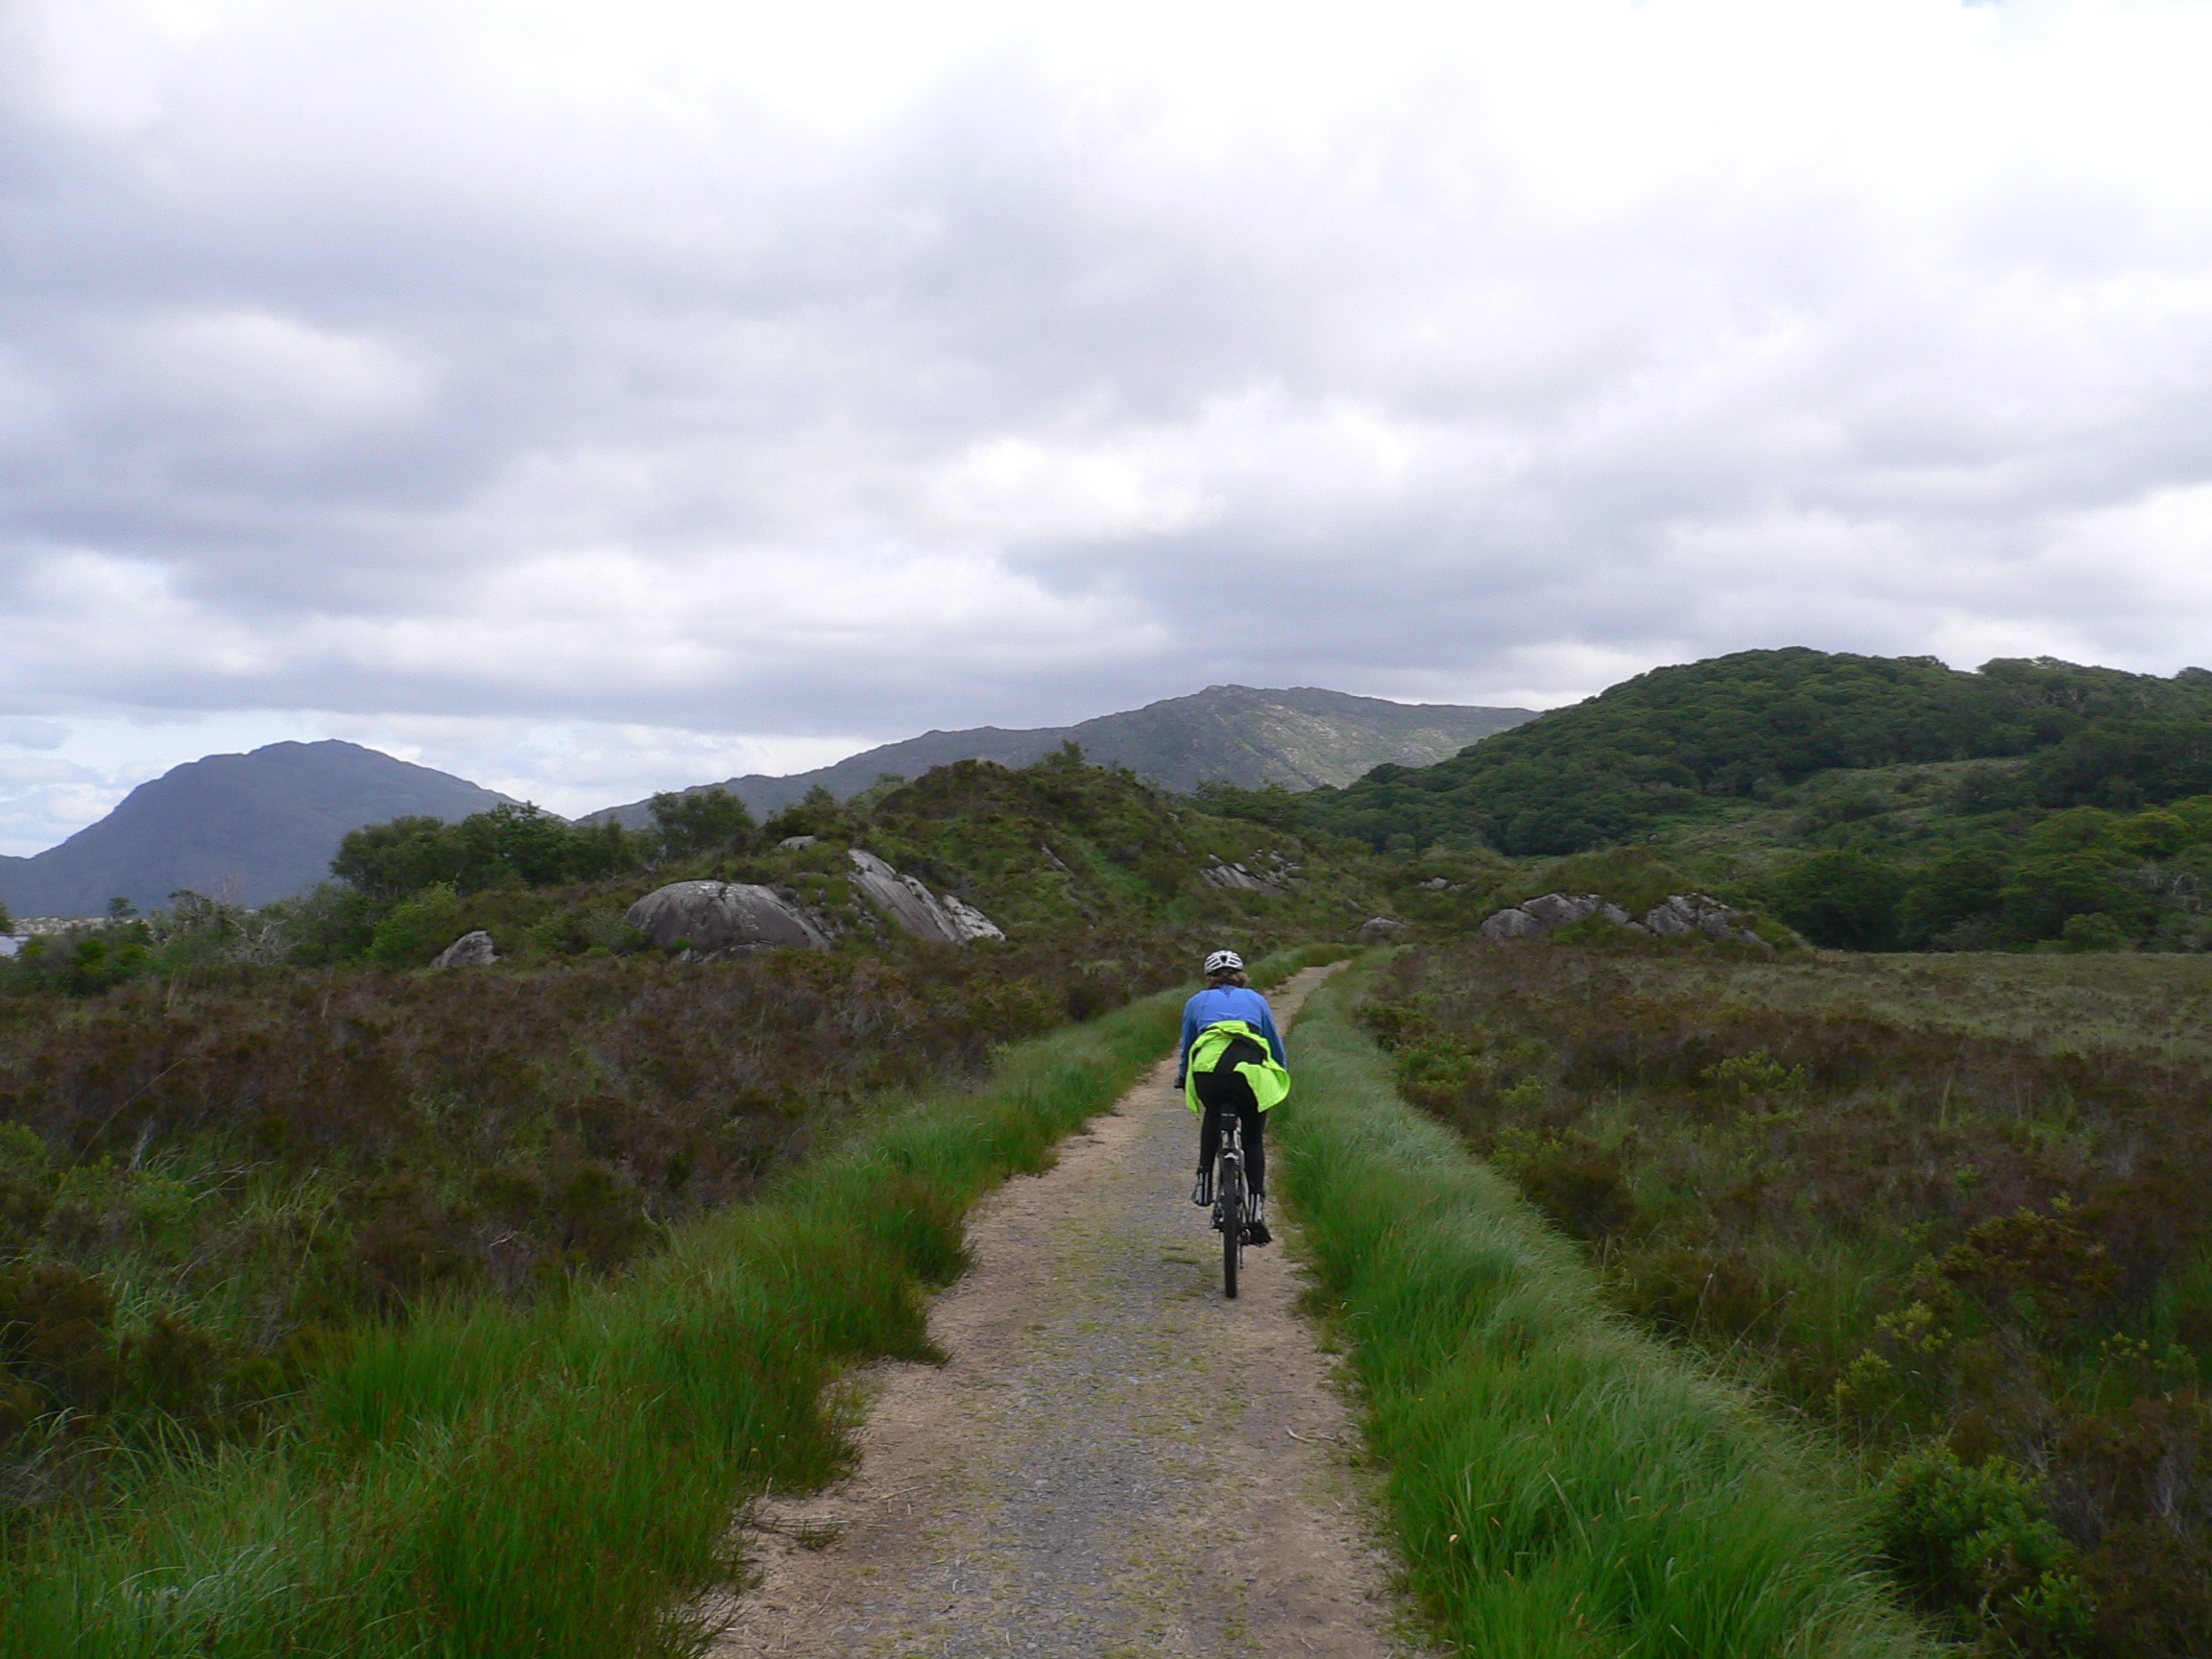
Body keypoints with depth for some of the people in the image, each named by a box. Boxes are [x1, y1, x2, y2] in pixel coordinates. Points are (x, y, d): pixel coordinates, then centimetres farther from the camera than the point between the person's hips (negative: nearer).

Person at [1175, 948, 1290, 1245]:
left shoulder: (1197, 1002, 25)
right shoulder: (1256, 1000, 26)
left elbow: (1186, 1047, 32)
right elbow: (1276, 1045, 30)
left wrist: (1182, 1079, 49)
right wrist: (1282, 1076, 46)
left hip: (1208, 1071, 0)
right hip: (1252, 1072, 0)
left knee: (1212, 1116, 33)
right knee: (1253, 1140, 17)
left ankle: (1204, 1182, 23)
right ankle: (1257, 1209, 3)